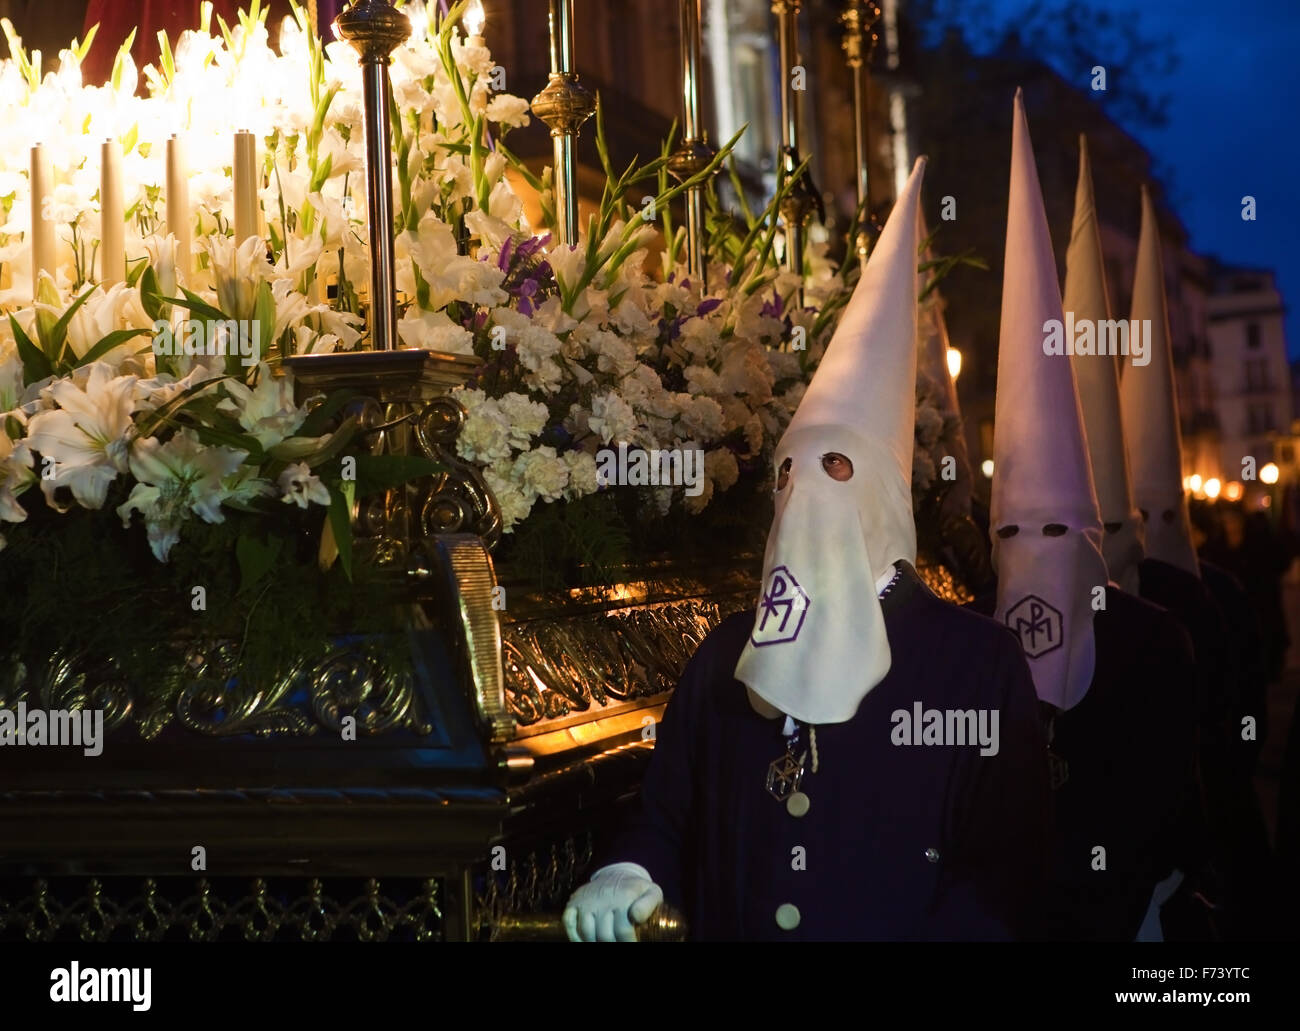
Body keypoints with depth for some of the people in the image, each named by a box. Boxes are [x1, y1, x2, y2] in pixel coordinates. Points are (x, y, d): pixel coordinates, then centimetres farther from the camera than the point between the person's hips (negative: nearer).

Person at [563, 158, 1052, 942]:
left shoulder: (979, 664, 0)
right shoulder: (728, 656, 12)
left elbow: (1006, 876, -2)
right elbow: (668, 820, 16)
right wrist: (629, 874, -2)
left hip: (905, 923, -2)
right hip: (726, 923, 3)